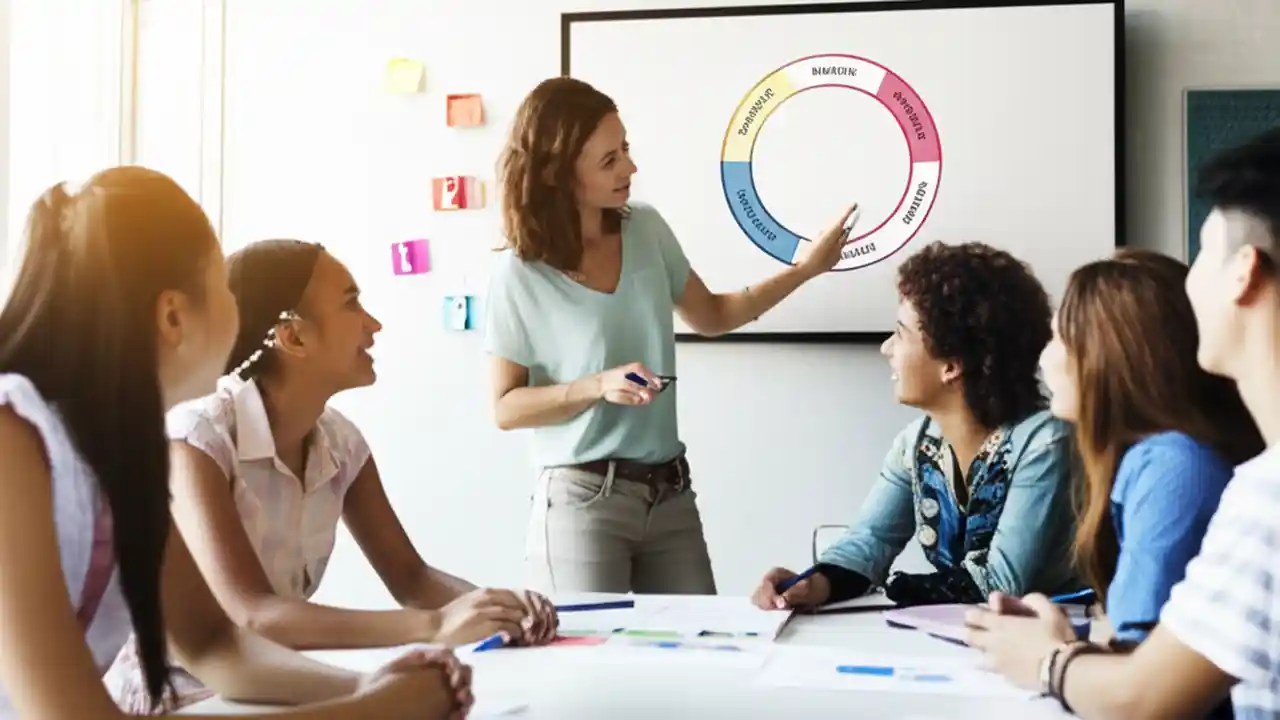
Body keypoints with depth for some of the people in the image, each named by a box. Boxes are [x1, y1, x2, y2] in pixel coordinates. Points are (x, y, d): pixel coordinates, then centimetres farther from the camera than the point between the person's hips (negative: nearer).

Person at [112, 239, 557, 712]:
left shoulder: (340, 441, -1)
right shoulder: (196, 437, -20)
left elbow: (410, 576, 3)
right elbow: (249, 616, -30)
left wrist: (493, 605, -19)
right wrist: (434, 626, -39)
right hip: (176, 696, -6)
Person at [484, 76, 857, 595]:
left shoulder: (646, 230, 3)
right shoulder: (521, 275, -11)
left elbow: (710, 316, 18)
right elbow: (506, 407, -6)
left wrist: (805, 269, 12)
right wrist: (599, 386, -19)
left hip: (670, 493, 5)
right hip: (583, 501, -4)